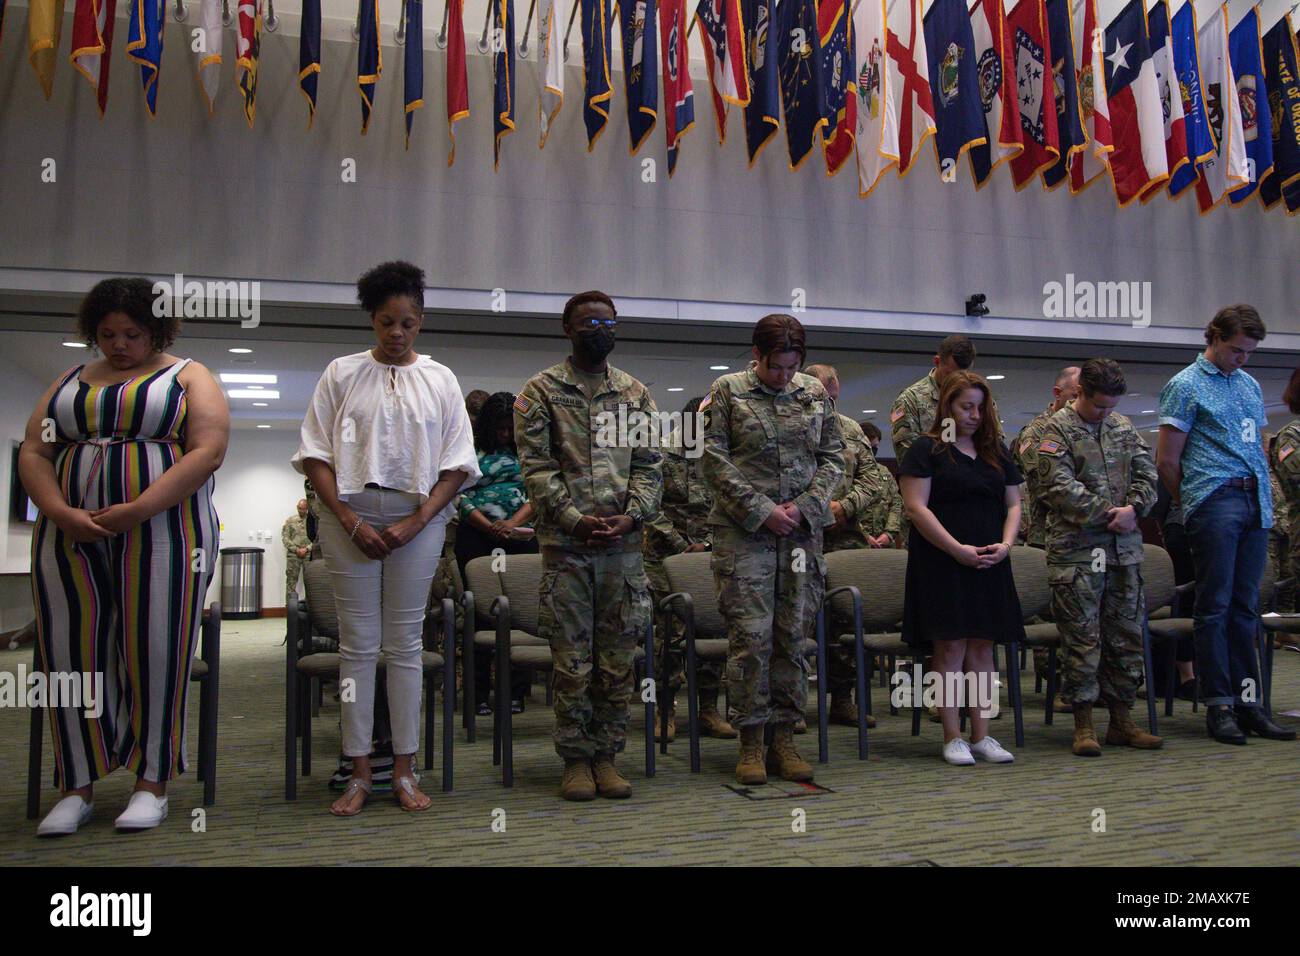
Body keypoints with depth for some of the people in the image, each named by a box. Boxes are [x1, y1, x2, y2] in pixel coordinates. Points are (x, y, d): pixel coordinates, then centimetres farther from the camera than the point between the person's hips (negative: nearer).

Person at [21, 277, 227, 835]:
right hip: (71, 535, 4)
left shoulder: (188, 378, 7)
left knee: (155, 652, -5)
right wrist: (62, 514, -9)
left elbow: (208, 451, -7)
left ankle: (153, 782, 5)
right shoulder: (69, 383, 19)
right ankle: (77, 787, 10)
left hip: (162, 533, -4)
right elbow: (32, 454, 11)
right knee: (71, 653, 0)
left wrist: (137, 510, -17)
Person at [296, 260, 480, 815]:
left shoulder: (439, 380, 8)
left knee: (405, 642, 4)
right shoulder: (342, 374, 7)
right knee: (357, 642, 2)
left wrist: (416, 522, -7)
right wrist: (351, 521, -7)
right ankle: (359, 772, 11)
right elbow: (315, 455, 3)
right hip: (350, 514, 0)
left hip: (417, 518, 0)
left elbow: (456, 464, 4)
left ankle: (404, 769, 12)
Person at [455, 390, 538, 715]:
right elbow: (461, 496, 0)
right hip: (477, 536, -1)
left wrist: (512, 523, -12)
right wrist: (491, 528, -12)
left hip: (521, 537, 1)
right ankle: (479, 692, 6)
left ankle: (515, 691, 5)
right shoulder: (472, 451, 7)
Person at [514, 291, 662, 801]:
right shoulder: (541, 391, 3)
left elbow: (649, 463, 8)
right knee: (572, 659, 2)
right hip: (565, 544, -3)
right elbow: (536, 467, -4)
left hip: (624, 543, 3)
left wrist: (632, 515, -8)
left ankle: (606, 754, 19)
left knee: (618, 657, 7)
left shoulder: (636, 392, 13)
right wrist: (575, 519, -14)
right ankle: (576, 758, 15)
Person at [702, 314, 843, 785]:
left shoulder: (815, 392, 12)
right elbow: (715, 460, -4)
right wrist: (762, 511, -10)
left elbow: (832, 457, 12)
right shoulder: (727, 391, 2)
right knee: (751, 633, -5)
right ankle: (751, 742, 6)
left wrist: (805, 506, -3)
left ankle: (784, 739, 14)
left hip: (803, 530, 3)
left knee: (794, 635, 5)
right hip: (743, 530, -3)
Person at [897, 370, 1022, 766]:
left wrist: (1006, 543, -3)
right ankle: (952, 738, 5)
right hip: (942, 565, -5)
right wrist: (958, 549, -16)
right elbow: (916, 507, -11)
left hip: (989, 566, 6)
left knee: (982, 648, 6)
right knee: (950, 647, -4)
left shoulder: (996, 452, 16)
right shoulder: (925, 449, -2)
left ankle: (981, 735, 13)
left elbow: (1013, 504, 16)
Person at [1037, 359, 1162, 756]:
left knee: (1127, 634, 9)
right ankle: (1084, 724, 7)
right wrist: (1110, 513, -11)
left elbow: (1147, 473, 11)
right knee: (1082, 638, -2)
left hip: (1124, 548, 6)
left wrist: (1133, 509, -8)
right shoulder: (1057, 430, -4)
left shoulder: (1123, 426, 14)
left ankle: (1121, 720, 20)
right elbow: (1062, 488, -13)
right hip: (1077, 551, -6)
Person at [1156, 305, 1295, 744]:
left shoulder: (1249, 384, 20)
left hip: (1256, 505, 7)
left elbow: (1258, 447, 25)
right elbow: (1167, 460, -4)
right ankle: (1219, 704, 2)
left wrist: (1265, 496, 14)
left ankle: (1247, 700, 13)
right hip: (1215, 503, -6)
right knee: (1215, 606, -4)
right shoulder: (1185, 386, -2)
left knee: (1244, 606, 8)